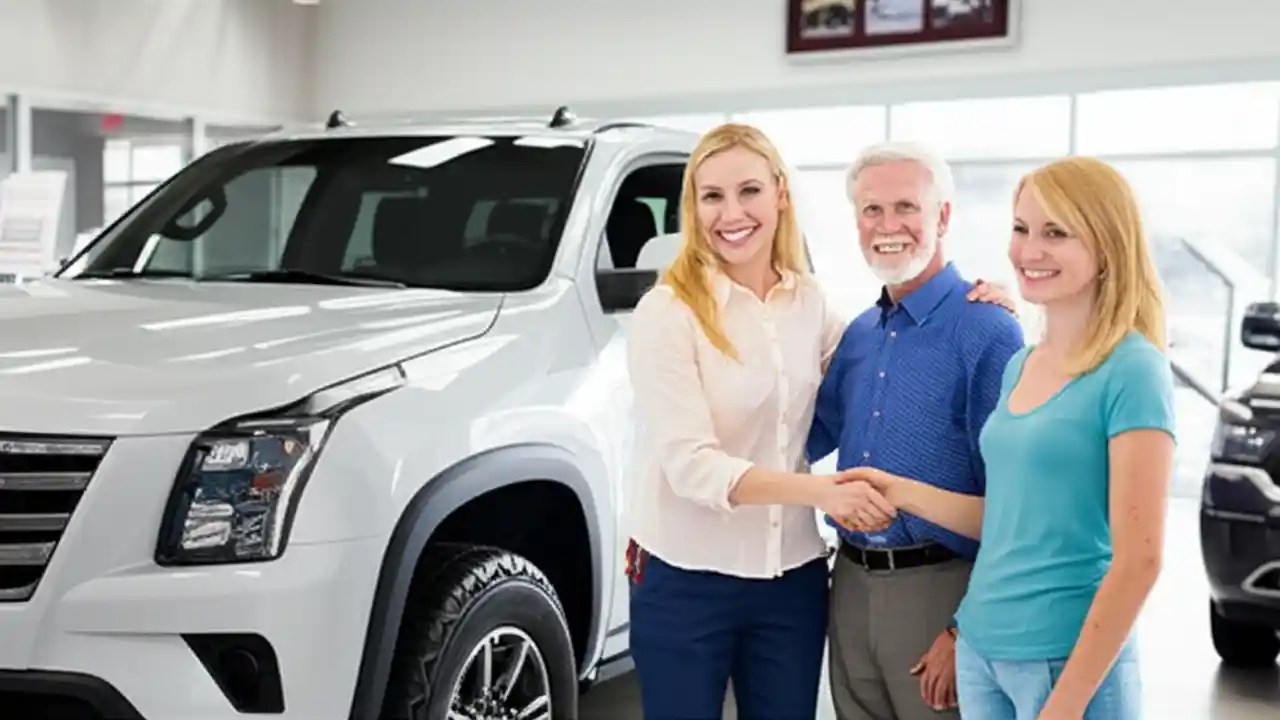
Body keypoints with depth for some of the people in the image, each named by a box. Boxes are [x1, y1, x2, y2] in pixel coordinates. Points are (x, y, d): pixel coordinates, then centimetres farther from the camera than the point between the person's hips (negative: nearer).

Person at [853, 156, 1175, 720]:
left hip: (1068, 659, -7)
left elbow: (1138, 561, -16)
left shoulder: (1131, 371, -13)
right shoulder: (1019, 366, 8)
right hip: (980, 649, 7)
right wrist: (901, 492, 2)